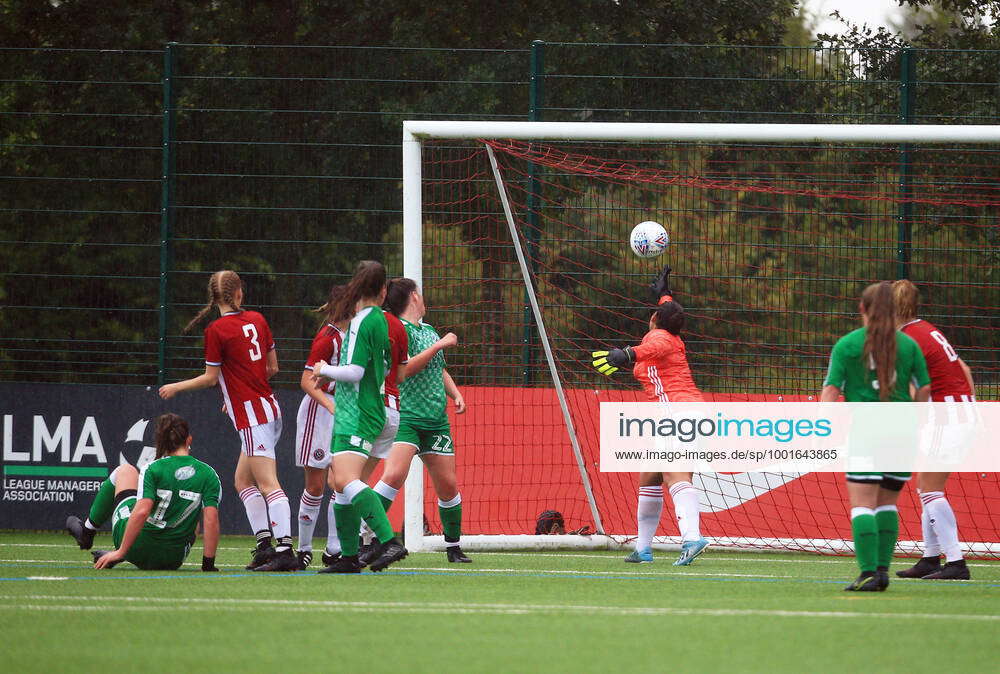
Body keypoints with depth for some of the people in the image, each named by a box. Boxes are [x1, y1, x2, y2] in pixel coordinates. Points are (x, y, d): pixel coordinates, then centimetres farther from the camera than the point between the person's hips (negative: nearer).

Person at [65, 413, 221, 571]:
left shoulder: (153, 469, -10)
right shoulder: (209, 475, -5)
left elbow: (141, 512, -22)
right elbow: (211, 520, -13)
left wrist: (121, 551, -18)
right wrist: (208, 564, -7)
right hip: (174, 560, 1)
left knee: (125, 470, 20)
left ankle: (87, 531, 33)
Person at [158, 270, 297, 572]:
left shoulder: (216, 330, -11)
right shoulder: (256, 320, 8)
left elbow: (210, 378, -3)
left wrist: (176, 387, 13)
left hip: (251, 415, -7)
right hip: (270, 408, 7)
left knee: (268, 484, -13)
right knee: (243, 481, 15)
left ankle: (285, 551, -20)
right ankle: (264, 546, 10)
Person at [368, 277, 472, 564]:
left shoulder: (429, 331, 18)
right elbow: (403, 368, -19)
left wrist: (455, 393, 14)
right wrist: (439, 345, -16)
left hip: (436, 420, 7)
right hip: (405, 418, -7)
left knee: (448, 485, 6)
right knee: (394, 475, -23)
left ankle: (454, 546, 20)